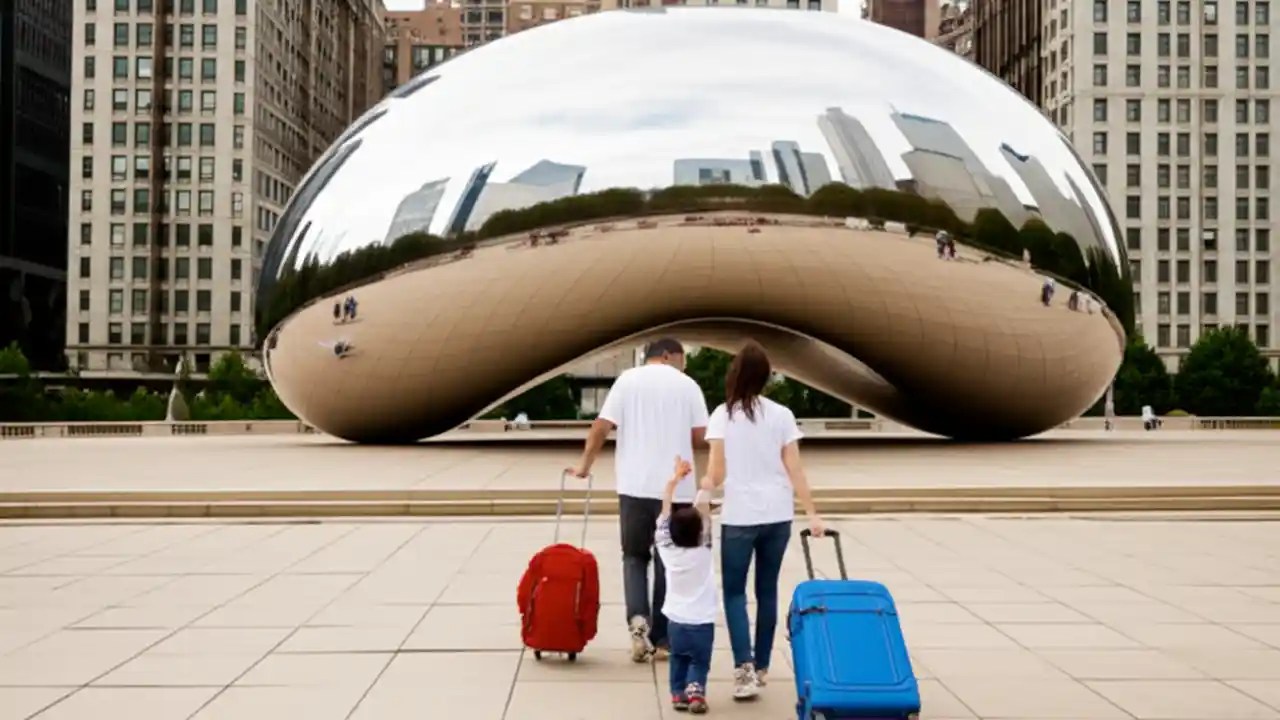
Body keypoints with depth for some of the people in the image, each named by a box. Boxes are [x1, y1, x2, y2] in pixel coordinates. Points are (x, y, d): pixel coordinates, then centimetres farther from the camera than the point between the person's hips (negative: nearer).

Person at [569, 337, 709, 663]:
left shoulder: (628, 379, 3)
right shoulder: (687, 385, 4)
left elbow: (602, 426, -3)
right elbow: (700, 437, -1)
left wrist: (585, 464, 9)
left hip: (636, 485, 0)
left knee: (635, 556, 14)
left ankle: (637, 618, -9)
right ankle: (661, 639, 14)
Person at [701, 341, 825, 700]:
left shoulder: (722, 415, -4)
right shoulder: (782, 415, 1)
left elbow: (717, 473, -5)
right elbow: (794, 470, -1)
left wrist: (700, 486, 15)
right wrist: (812, 512, 5)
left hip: (739, 516, -2)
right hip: (777, 515, 3)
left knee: (734, 591, 5)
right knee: (767, 590, 14)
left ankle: (745, 668, -10)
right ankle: (761, 666, 21)